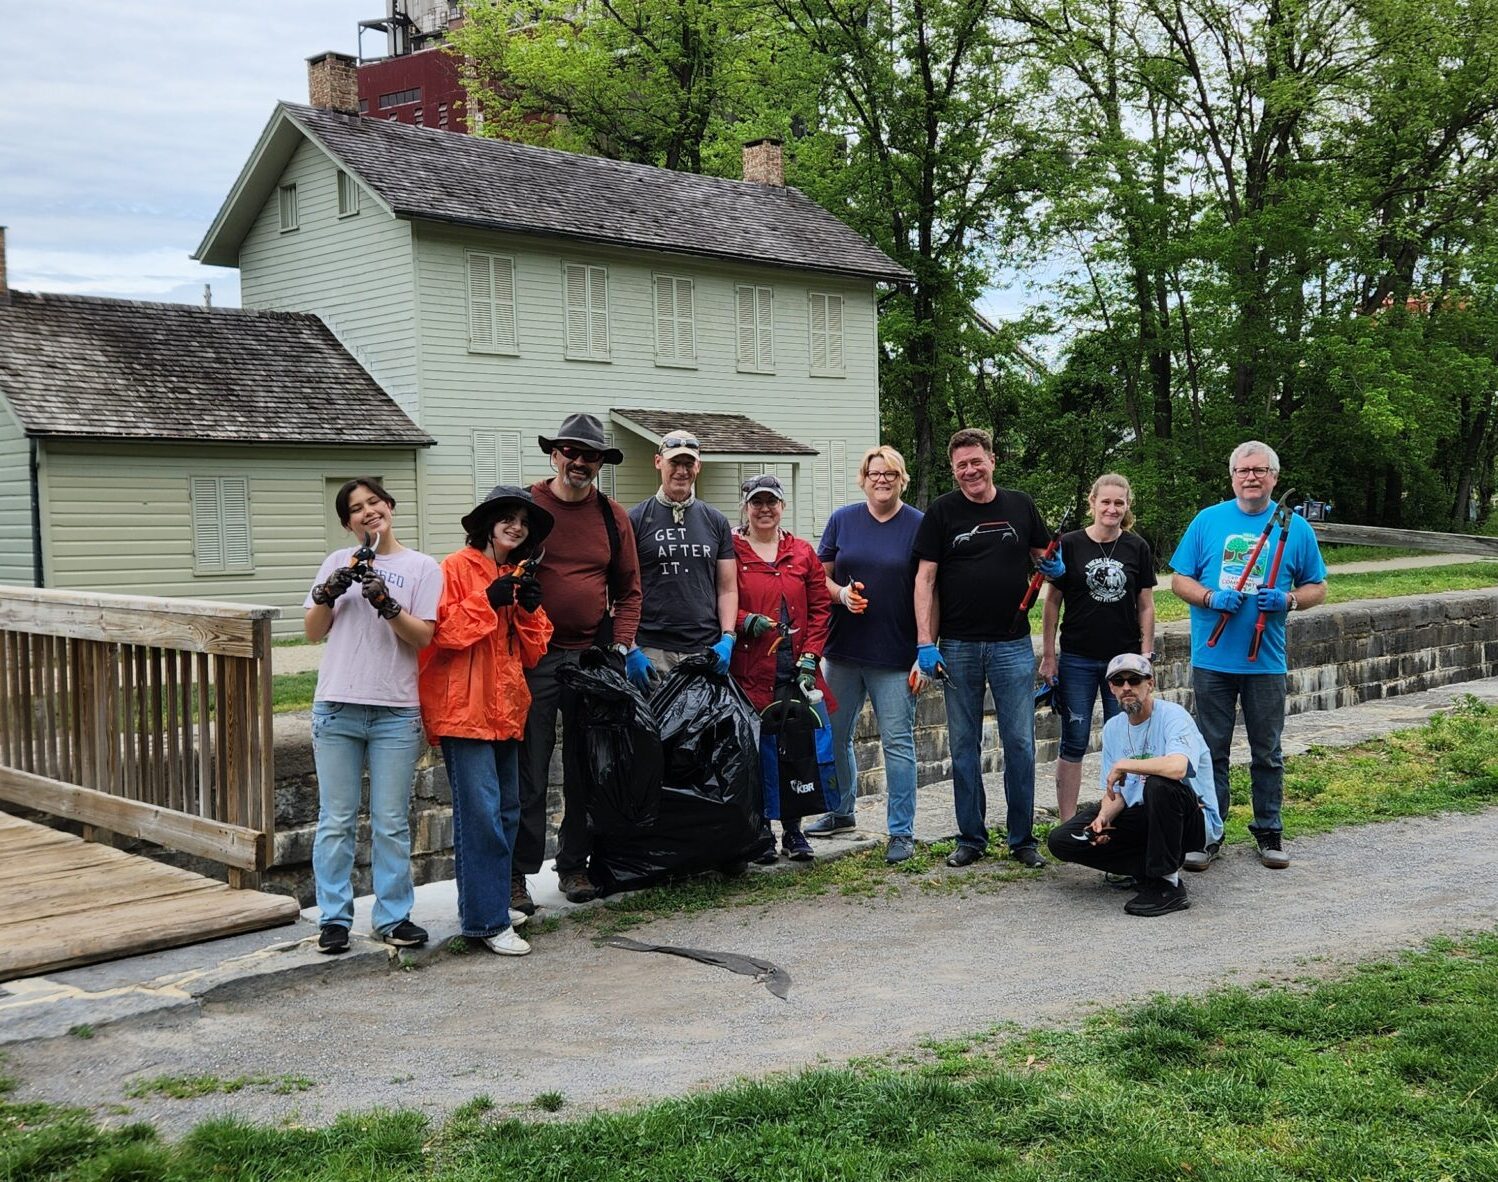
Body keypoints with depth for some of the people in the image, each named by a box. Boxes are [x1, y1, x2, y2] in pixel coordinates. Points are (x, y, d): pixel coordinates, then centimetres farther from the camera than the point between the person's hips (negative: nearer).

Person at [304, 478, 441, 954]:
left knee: (391, 823, 4)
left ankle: (392, 917, 14)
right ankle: (334, 918, 13)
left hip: (396, 713, -2)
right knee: (336, 821, 5)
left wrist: (387, 603, -18)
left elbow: (424, 637, -4)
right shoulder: (338, 562, 12)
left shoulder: (421, 567, 4)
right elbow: (313, 632, 10)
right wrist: (329, 592, -7)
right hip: (337, 708, 2)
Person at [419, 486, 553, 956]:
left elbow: (532, 654, 14)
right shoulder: (456, 569, -5)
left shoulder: (520, 578, 17)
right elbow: (440, 634, -15)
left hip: (505, 711, 8)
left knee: (506, 810, 14)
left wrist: (530, 610, -3)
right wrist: (487, 600, -19)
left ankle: (489, 901, 26)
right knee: (481, 813, -11)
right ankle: (487, 921, -7)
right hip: (464, 710, -8)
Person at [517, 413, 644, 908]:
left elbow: (628, 589, 13)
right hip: (535, 657, -3)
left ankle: (574, 865, 21)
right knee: (529, 768, -3)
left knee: (586, 769, 10)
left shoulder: (614, 516, 9)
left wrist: (624, 646, 1)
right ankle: (518, 872, 4)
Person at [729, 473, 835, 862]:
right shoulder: (729, 551, 2)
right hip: (748, 671, -3)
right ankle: (759, 832, 12)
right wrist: (744, 621, -17)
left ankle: (793, 830, 17)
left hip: (795, 670, 3)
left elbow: (819, 607, 10)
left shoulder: (802, 553, 12)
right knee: (754, 752, 0)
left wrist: (810, 656, 0)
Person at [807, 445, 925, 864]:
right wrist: (842, 594, -13)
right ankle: (841, 811, 32)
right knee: (833, 735, 13)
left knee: (897, 741, -3)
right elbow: (820, 578, 9)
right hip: (843, 650, 4)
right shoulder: (842, 520, 6)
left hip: (895, 655, -4)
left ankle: (901, 832, 5)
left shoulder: (919, 525, -2)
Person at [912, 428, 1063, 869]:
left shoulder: (1020, 506, 6)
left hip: (1013, 645, 1)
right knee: (964, 745, 7)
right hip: (958, 647, 0)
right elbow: (925, 579, -2)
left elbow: (1043, 554, 19)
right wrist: (925, 642, -10)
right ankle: (971, 838, 18)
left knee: (1020, 744, 2)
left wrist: (1054, 566, -6)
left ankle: (1023, 839, 14)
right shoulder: (942, 511, 1)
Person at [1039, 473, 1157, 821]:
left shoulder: (1137, 548, 3)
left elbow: (1145, 605, 7)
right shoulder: (1069, 545, -3)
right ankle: (1067, 823, 9)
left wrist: (1146, 653, 0)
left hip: (1125, 659, 2)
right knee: (1073, 743, 3)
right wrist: (1048, 657, -2)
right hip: (1077, 661, -2)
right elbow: (1052, 602, 1)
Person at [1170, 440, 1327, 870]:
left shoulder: (1294, 527, 4)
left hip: (1266, 662, 0)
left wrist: (1287, 600, -13)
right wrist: (1212, 598, -15)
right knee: (1211, 751, 6)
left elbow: (1317, 587, 8)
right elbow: (1179, 580, 4)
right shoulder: (1207, 521, 4)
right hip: (1211, 659, 0)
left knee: (1267, 753, 10)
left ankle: (1269, 831, 22)